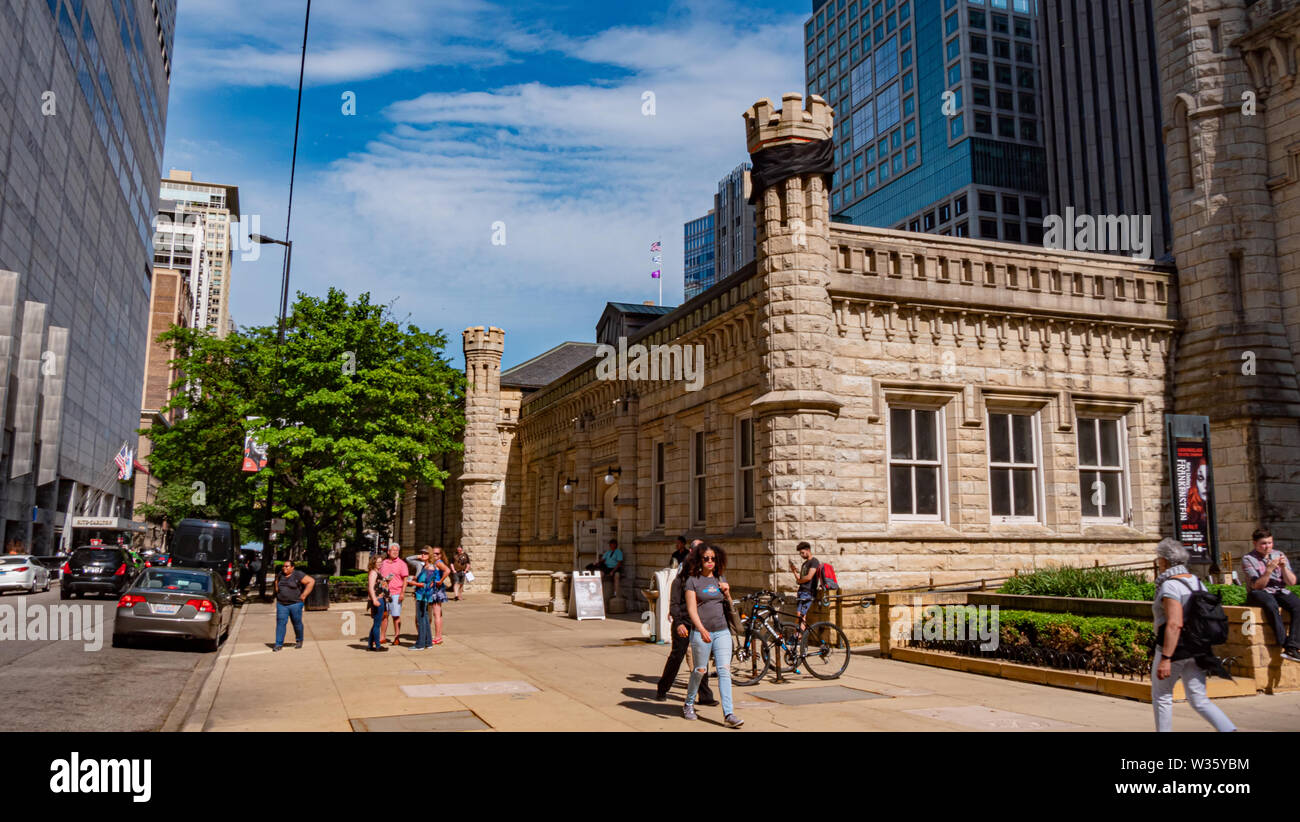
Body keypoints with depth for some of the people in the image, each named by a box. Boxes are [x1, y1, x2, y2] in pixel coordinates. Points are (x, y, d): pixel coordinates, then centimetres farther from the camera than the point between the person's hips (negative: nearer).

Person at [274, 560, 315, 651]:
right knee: (280, 622, -6)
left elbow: (311, 581, -10)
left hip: (295, 604, -4)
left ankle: (299, 641, 27)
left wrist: (304, 595, -10)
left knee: (297, 623, 5)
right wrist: (277, 591, 16)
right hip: (281, 604, 4)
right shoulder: (280, 575, 7)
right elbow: (277, 581, 30)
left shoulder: (298, 575, -10)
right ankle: (279, 644, -3)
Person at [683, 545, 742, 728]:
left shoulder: (720, 578, 12)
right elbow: (691, 609, -11)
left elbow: (729, 606, 20)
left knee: (724, 670, -5)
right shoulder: (693, 580, -3)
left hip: (722, 632, 4)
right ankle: (689, 704, 30)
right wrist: (702, 630, -24)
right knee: (700, 670, 6)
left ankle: (728, 714, -7)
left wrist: (727, 593, -1)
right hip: (701, 632, -4)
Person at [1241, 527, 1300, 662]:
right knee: (1270, 602, -39)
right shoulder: (1248, 559, -3)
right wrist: (1269, 569, -23)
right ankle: (1284, 644, -38)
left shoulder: (1279, 555, 10)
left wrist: (1284, 567, -12)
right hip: (1258, 595, -4)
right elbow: (1257, 586, -11)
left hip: (1279, 592, 4)